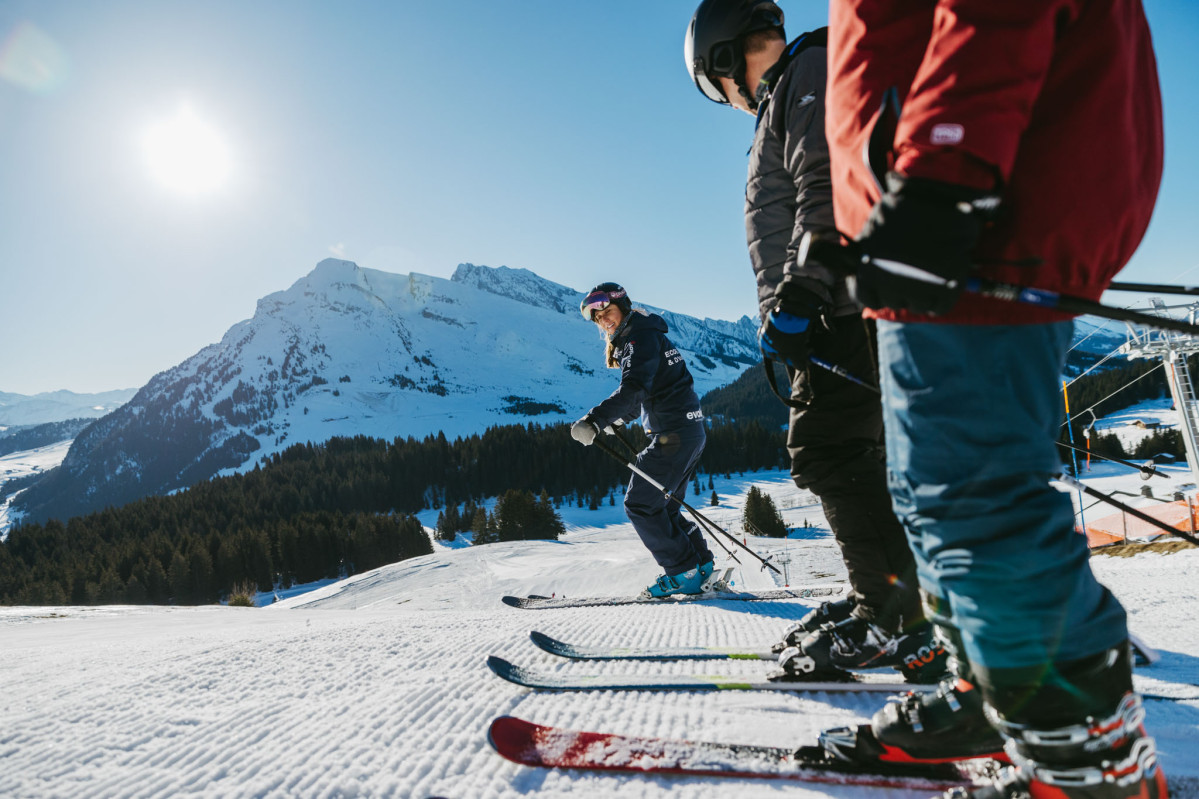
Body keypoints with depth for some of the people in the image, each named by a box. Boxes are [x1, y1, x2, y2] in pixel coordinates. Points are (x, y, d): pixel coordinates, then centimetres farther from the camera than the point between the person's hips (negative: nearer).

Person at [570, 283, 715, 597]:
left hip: (674, 434, -10)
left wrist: (595, 421, -35)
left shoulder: (641, 337, -11)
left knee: (640, 504, -5)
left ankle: (683, 573, -1)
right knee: (661, 506, 16)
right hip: (691, 432, 10)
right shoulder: (640, 337, 20)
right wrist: (618, 418, 26)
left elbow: (633, 388, -28)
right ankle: (701, 564, 20)